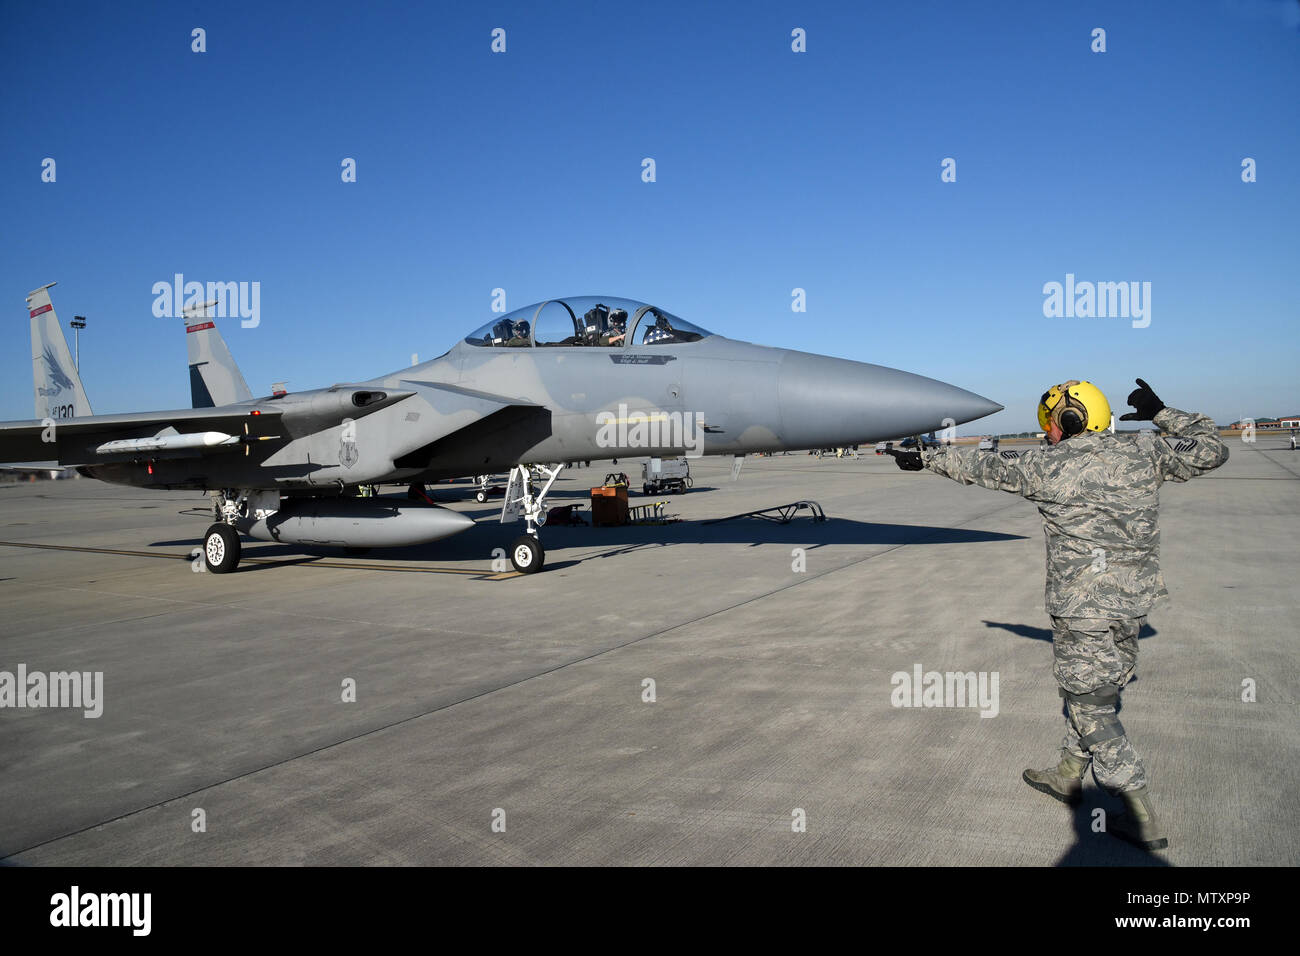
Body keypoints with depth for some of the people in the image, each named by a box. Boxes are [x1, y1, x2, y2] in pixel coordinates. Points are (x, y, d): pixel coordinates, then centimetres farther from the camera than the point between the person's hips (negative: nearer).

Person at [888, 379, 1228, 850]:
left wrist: (927, 458, 15)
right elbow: (1210, 450, 11)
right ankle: (1068, 775, 39)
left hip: (1083, 608, -6)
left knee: (1093, 708, 5)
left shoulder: (1046, 466, -10)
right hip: (1135, 601, 6)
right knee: (1096, 692, 21)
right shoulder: (1142, 452, 1)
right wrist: (1162, 414, 19)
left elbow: (983, 468, 2)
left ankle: (1143, 820, 8)